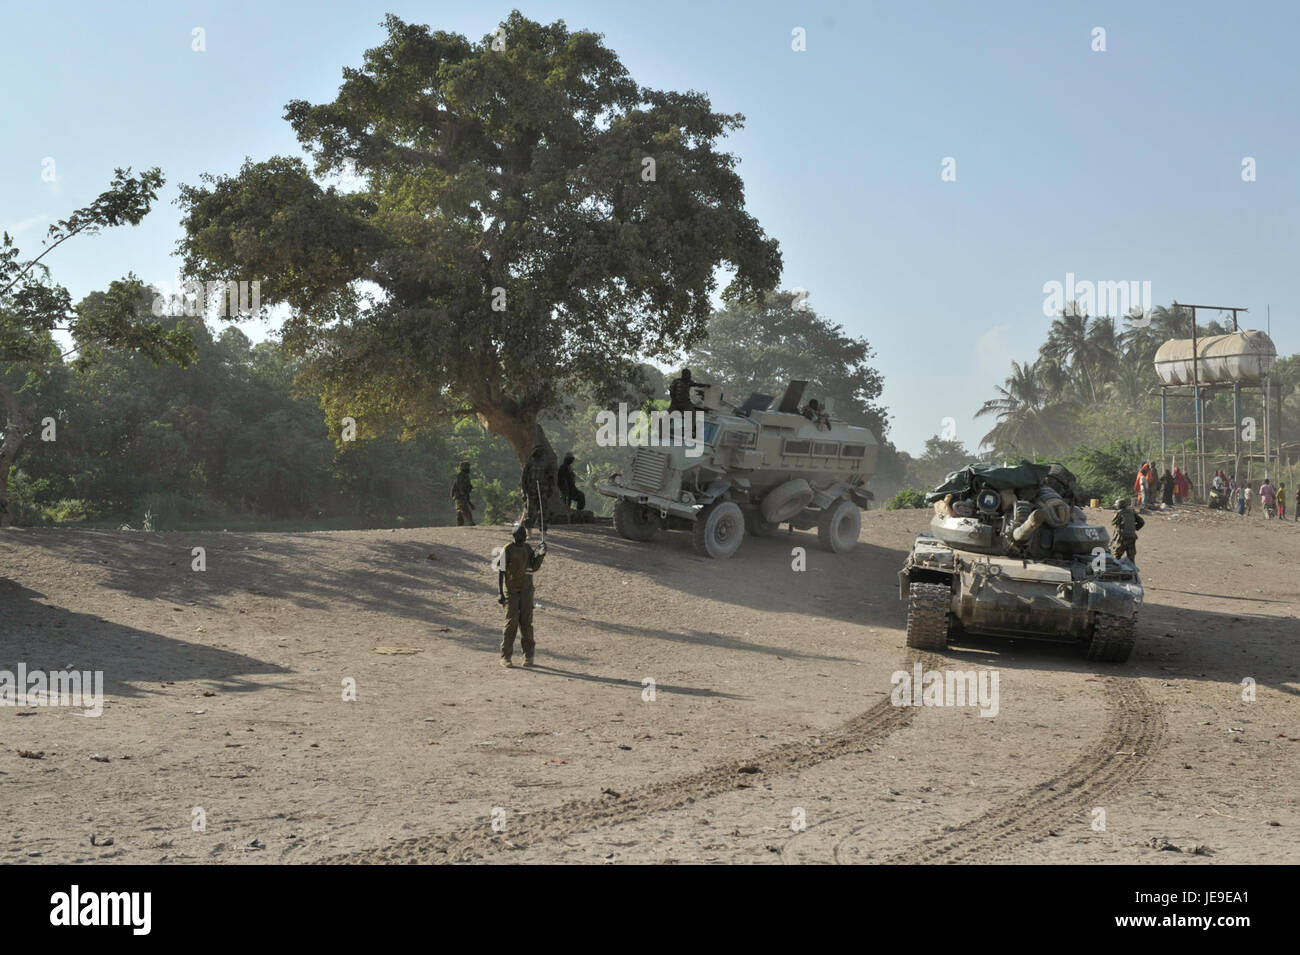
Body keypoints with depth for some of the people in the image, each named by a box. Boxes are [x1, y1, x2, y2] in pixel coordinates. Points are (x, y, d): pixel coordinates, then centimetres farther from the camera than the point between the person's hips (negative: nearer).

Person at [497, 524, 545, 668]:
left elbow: (533, 567, 11)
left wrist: (540, 554, -4)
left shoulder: (527, 548, 6)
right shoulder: (508, 550, -10)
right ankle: (506, 657, 0)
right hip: (511, 591, -4)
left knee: (526, 622, 1)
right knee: (511, 622, -6)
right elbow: (500, 571, -10)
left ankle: (528, 656, 7)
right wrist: (500, 593, -15)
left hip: (526, 590, 4)